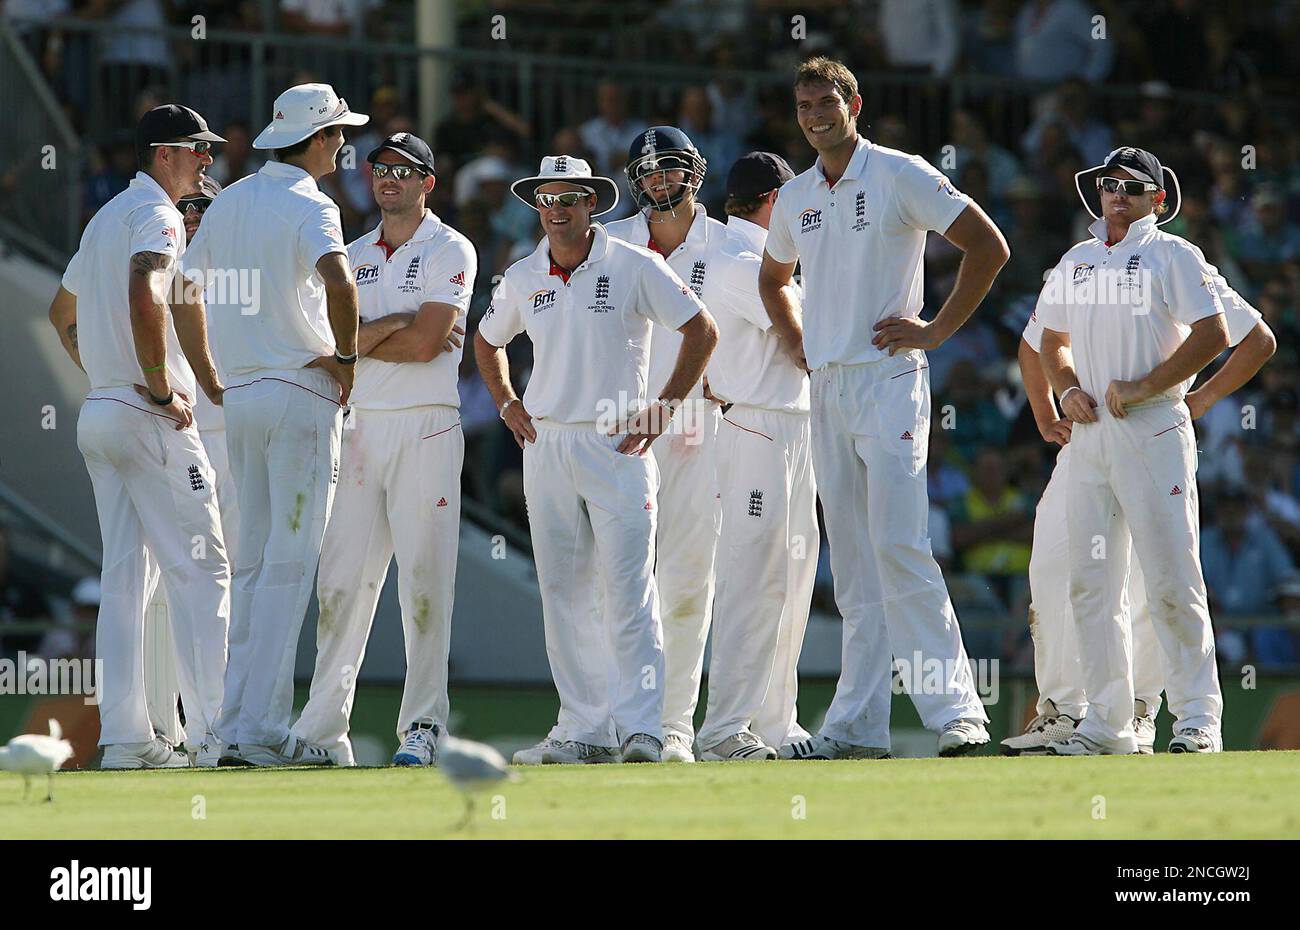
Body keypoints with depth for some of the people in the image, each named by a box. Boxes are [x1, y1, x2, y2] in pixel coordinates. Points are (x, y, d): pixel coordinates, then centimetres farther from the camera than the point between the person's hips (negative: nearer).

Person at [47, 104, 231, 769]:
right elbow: (146, 298, -28)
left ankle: (124, 737, 4)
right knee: (200, 565, -9)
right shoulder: (156, 214, -9)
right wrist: (162, 391, -22)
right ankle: (216, 734, -15)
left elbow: (62, 312, 31)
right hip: (149, 417, -9)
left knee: (126, 572, 8)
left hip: (99, 413, 9)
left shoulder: (107, 216, 21)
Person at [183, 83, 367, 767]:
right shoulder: (308, 206, -11)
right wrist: (347, 357, -16)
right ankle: (260, 729, -11)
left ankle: (239, 722, 11)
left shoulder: (229, 201, 12)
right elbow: (337, 280, -31)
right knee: (288, 564, -6)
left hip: (237, 396, 7)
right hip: (301, 391, -7)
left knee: (253, 561, 12)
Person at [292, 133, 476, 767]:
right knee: (342, 579, 2)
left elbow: (426, 342, -12)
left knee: (423, 580, -7)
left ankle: (422, 728, -5)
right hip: (358, 428, 5)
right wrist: (398, 324, -9)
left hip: (426, 428, -5)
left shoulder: (450, 252, 0)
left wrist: (358, 339, -1)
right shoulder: (354, 256, 17)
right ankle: (323, 729, 4)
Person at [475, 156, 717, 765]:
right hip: (547, 447, 4)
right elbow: (487, 342, 27)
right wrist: (507, 404, 14)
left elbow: (702, 331, -1)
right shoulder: (522, 279, 8)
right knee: (564, 595, 4)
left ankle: (640, 726, -13)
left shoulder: (634, 268, -4)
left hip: (618, 444, -4)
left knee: (628, 590, -11)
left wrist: (666, 405, -5)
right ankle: (585, 727, 9)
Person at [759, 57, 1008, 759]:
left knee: (898, 546, -17)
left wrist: (939, 329, -9)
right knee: (852, 563, 6)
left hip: (887, 382, -6)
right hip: (824, 388, 6)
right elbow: (773, 278, 34)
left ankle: (956, 708, -17)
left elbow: (989, 246, -8)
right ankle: (857, 725, 7)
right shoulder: (794, 199, 15)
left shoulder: (900, 176, -4)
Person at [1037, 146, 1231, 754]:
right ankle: (1106, 722, 8)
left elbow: (1213, 334, -9)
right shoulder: (1074, 264, 19)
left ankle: (1199, 718, -9)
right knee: (1090, 583, 4)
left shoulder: (1172, 256, 0)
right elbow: (1052, 341, 28)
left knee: (1171, 579, -11)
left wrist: (1142, 387, -14)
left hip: (1152, 430, -6)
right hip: (1088, 432, 6)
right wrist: (1067, 389, 6)